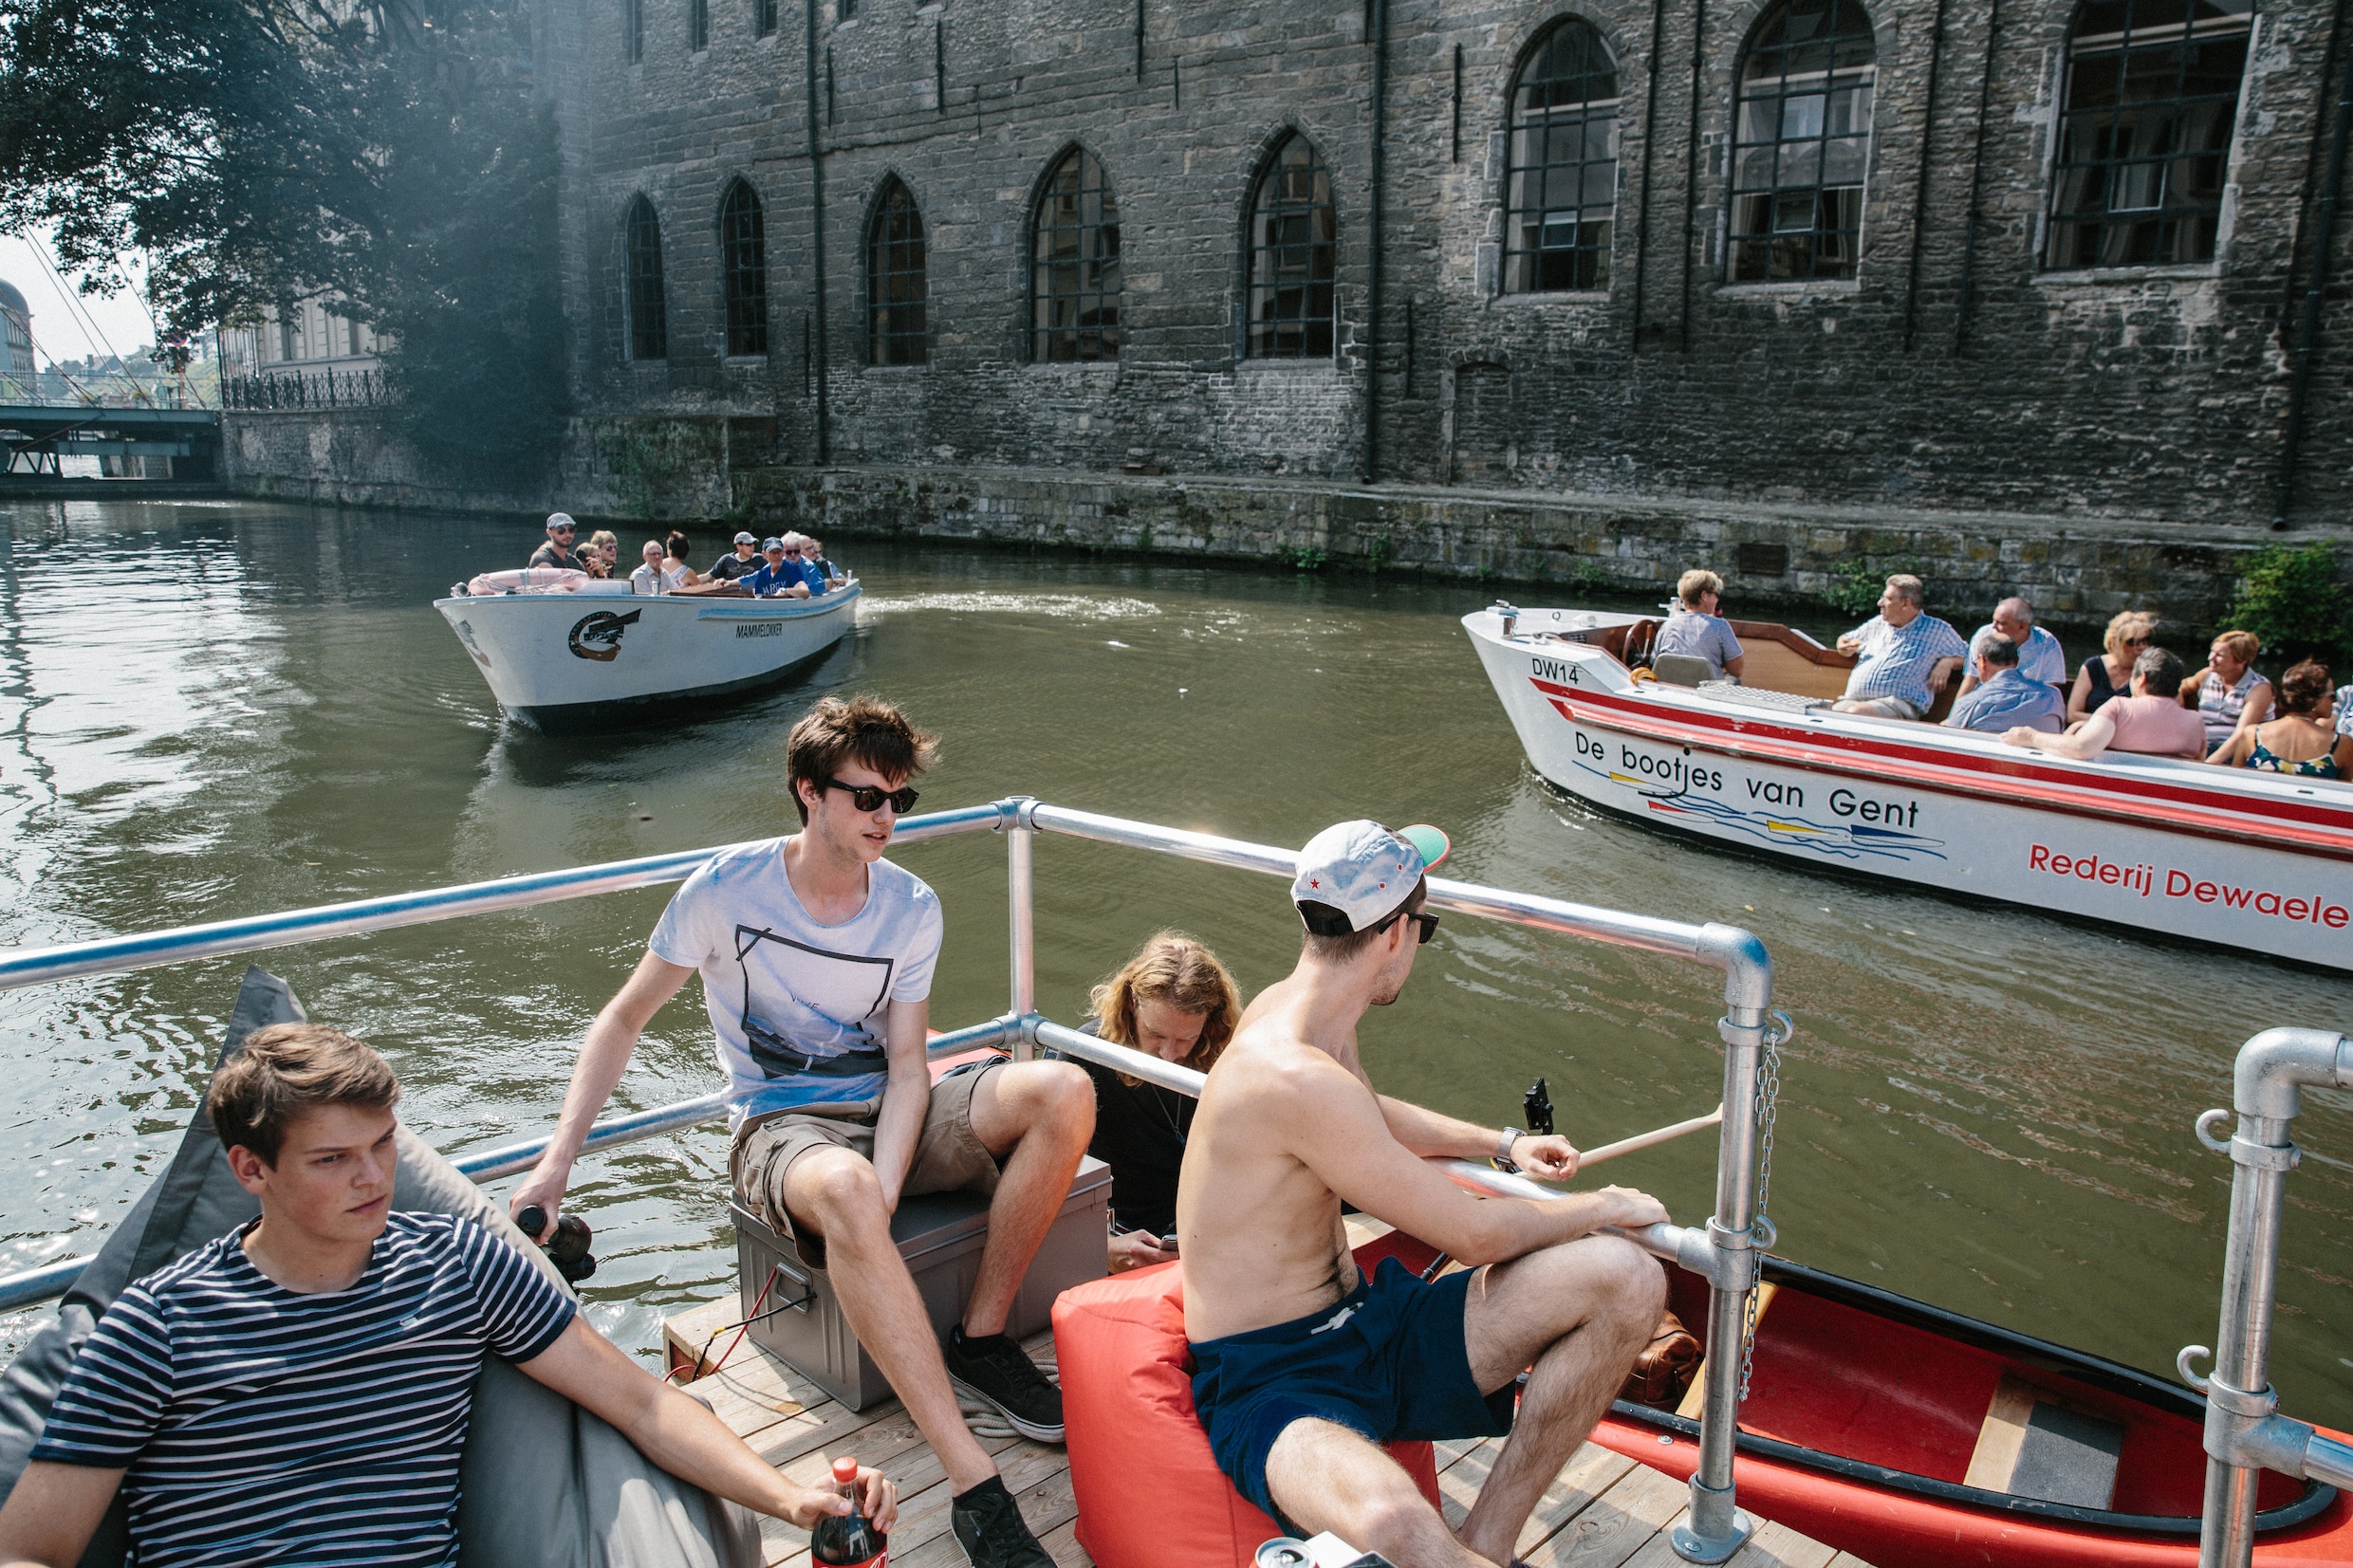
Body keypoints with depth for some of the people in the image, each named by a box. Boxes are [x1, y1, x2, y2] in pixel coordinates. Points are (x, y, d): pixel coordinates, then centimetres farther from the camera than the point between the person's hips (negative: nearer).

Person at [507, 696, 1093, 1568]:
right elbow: (624, 1019, 1)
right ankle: (973, 1484, -42)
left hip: (888, 1118, 4)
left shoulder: (911, 909, 1)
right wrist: (558, 1161, -8)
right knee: (842, 1187, -43)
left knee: (1062, 1093, -24)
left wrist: (883, 1190, -21)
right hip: (778, 1129, -4)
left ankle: (980, 1340, -12)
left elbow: (907, 1066, -3)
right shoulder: (727, 889, -7)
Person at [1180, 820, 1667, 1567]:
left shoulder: (1295, 1007, 4)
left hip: (1367, 1325, 10)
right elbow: (1477, 1236, -17)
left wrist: (1503, 1141, 26)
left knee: (1628, 1282, -6)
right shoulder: (1294, 1076, -27)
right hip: (1272, 1385, -10)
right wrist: (1604, 1207, 0)